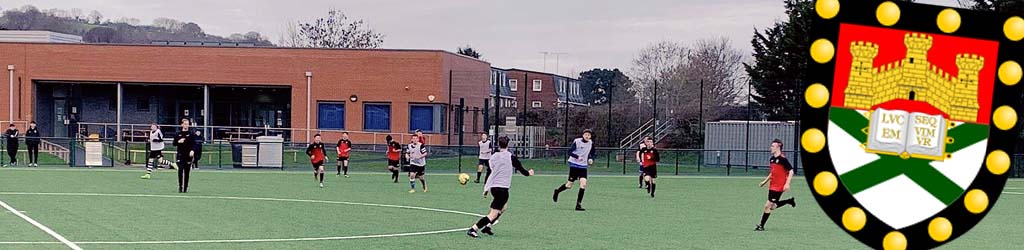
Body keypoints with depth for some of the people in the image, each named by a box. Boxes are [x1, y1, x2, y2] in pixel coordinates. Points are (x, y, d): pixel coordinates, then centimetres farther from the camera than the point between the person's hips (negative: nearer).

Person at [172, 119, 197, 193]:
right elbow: (174, 143, 11)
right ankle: (180, 186, -4)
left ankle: (185, 187, 12)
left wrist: (192, 150, -24)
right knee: (180, 170, -14)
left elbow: (194, 144, -6)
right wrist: (178, 142, -10)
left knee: (187, 172, 2)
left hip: (188, 155, -1)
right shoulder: (178, 134, 8)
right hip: (180, 155, 1)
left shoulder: (191, 134, 2)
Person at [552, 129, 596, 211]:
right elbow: (570, 151, -13)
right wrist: (577, 157, -28)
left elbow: (592, 153, 17)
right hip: (574, 165, -4)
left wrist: (591, 159, -4)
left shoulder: (591, 143, 3)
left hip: (583, 166, 4)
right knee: (569, 185, 2)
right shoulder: (577, 141, -12)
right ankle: (557, 191, 35)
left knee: (583, 184, -15)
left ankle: (578, 205, -9)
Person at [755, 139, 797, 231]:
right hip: (772, 186, 9)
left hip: (778, 187, -9)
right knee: (772, 206, 12)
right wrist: (765, 181, 18)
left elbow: (791, 171, -15)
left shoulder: (782, 159, -14)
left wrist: (787, 184, -22)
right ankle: (789, 201, 29)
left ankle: (761, 226, -1)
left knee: (768, 205, -9)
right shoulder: (772, 159, 11)